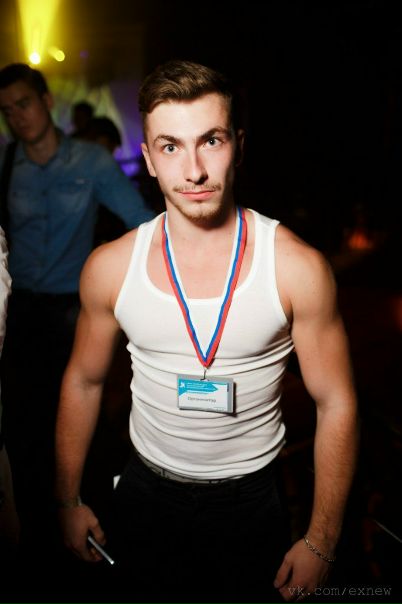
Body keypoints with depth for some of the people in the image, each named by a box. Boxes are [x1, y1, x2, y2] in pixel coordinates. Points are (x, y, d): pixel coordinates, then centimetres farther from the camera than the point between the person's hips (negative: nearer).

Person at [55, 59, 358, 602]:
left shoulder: (298, 268, -18)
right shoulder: (110, 267, -11)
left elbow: (336, 404, -10)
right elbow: (83, 382, 3)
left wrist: (321, 542, -7)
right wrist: (68, 500, 8)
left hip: (252, 500, -1)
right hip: (146, 495, 2)